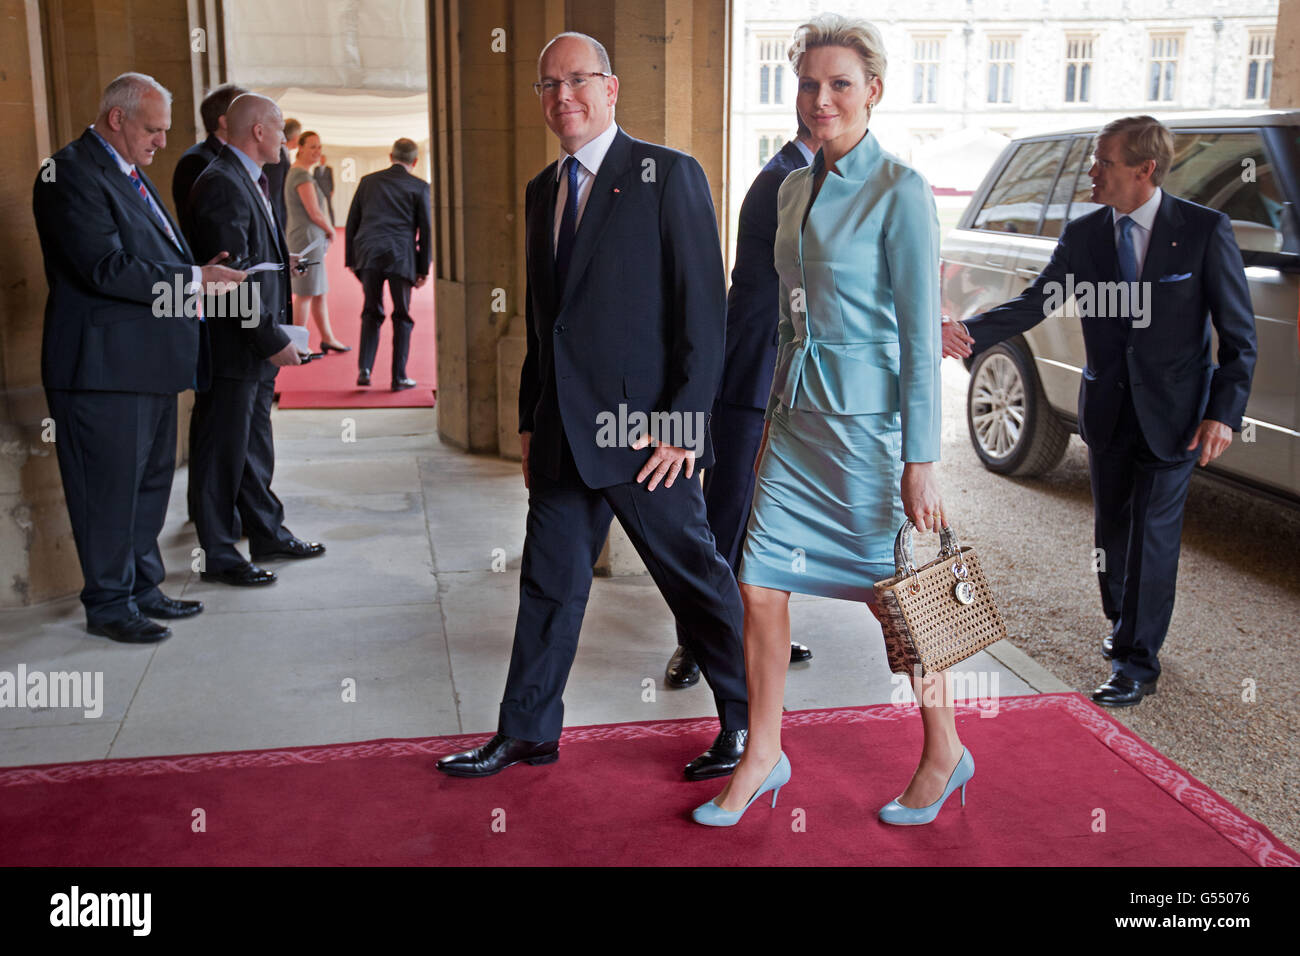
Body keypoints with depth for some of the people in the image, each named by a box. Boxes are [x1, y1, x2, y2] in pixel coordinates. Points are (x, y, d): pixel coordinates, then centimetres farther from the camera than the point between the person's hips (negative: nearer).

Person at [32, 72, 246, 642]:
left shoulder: (130, 172, 18)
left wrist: (203, 278, 6)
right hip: (104, 365, -10)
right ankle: (108, 605, 12)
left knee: (150, 480, 16)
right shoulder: (71, 174, -13)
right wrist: (194, 280, -20)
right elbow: (107, 269, -22)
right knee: (110, 488, -1)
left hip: (148, 360, 10)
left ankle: (142, 588, 29)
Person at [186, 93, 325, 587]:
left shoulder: (251, 181, 15)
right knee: (223, 452, 1)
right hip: (232, 345, -10)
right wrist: (272, 340, -21)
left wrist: (276, 333, 13)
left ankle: (268, 534, 31)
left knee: (256, 447, 19)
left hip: (259, 343, 10)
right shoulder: (222, 185, -17)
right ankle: (218, 555, 11)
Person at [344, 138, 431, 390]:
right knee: (402, 317, 7)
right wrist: (424, 269, 5)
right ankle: (398, 377, 8)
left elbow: (351, 223, 12)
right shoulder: (419, 187, 3)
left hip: (368, 255, 2)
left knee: (371, 312, 14)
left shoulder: (368, 181, 11)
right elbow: (425, 230, 1)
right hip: (401, 257, -2)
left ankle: (364, 369, 2)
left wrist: (351, 260, 16)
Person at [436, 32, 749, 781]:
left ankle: (745, 724, 23)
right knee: (550, 580, 13)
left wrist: (682, 422, -16)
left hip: (646, 427, -6)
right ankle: (528, 732, 27)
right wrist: (531, 421, 15)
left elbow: (704, 310, -10)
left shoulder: (668, 175, -6)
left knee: (695, 578, 5)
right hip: (564, 430, 7)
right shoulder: (542, 191, 15)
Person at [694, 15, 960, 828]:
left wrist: (921, 461, -15)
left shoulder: (900, 192, -11)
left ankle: (945, 755, 28)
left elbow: (922, 336, -13)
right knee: (760, 587, 6)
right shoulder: (794, 189, 11)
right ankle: (764, 756, 23)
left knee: (896, 600, 6)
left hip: (869, 419, -7)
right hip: (797, 415, 7)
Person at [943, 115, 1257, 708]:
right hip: (1108, 410, 4)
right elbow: (1034, 302, -5)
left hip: (1174, 414, -4)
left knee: (1152, 533, -2)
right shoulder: (1083, 235, 0)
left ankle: (1137, 663, 10)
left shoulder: (1205, 230, -10)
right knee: (1112, 528, 15)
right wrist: (970, 333, -23)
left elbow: (1239, 334, -6)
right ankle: (1124, 626, 39)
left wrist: (1224, 412, -14)